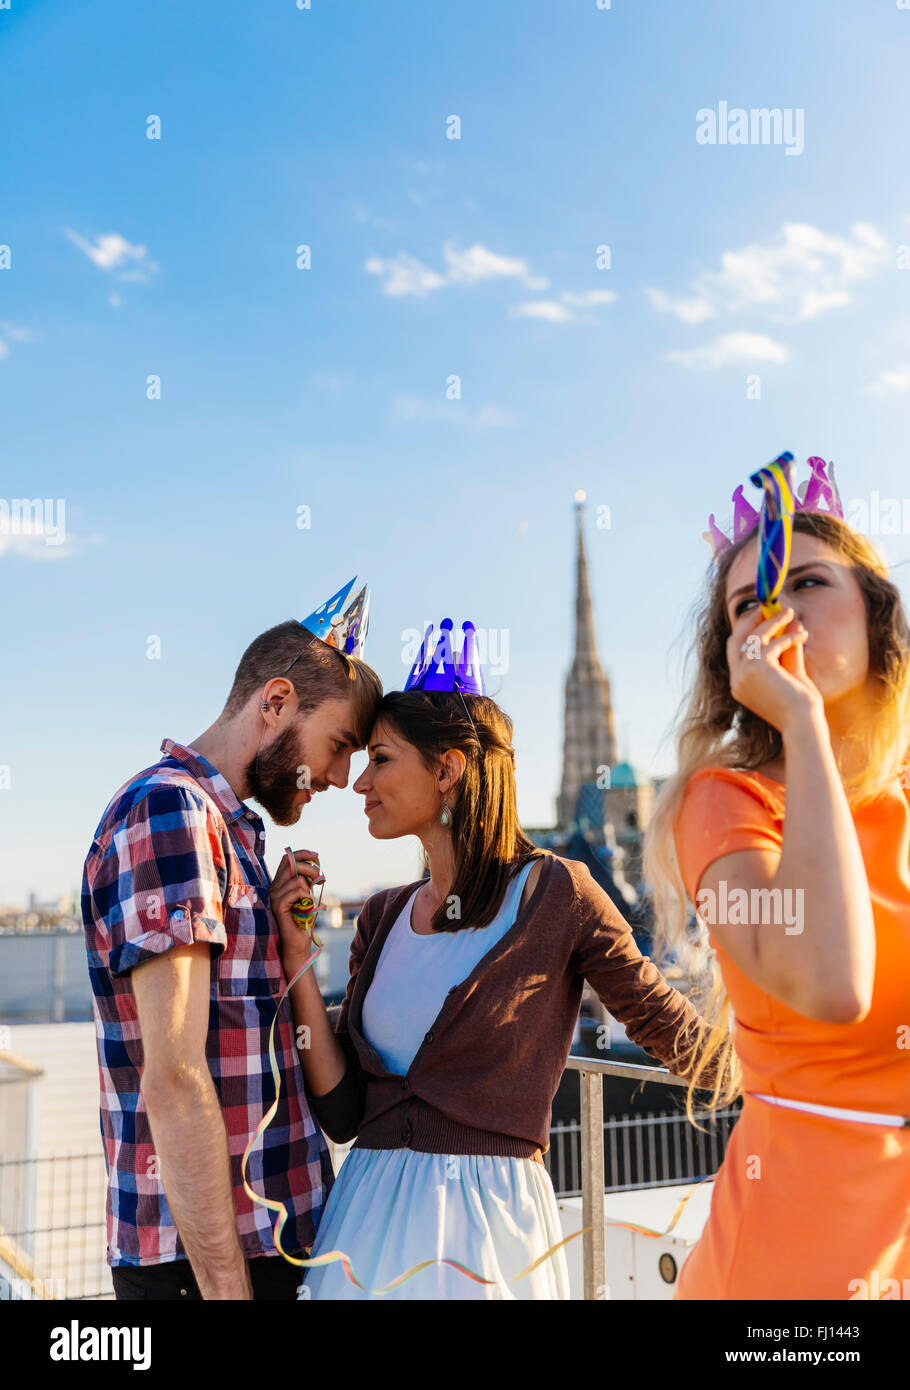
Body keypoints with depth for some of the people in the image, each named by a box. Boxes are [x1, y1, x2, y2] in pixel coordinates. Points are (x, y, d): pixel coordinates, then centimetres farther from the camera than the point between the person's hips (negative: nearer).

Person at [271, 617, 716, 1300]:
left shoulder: (553, 893, -9)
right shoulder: (383, 917, 7)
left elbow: (682, 1037, 0)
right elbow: (342, 1110, 3)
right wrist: (297, 957, -2)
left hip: (487, 1221, -4)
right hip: (369, 1213, 5)